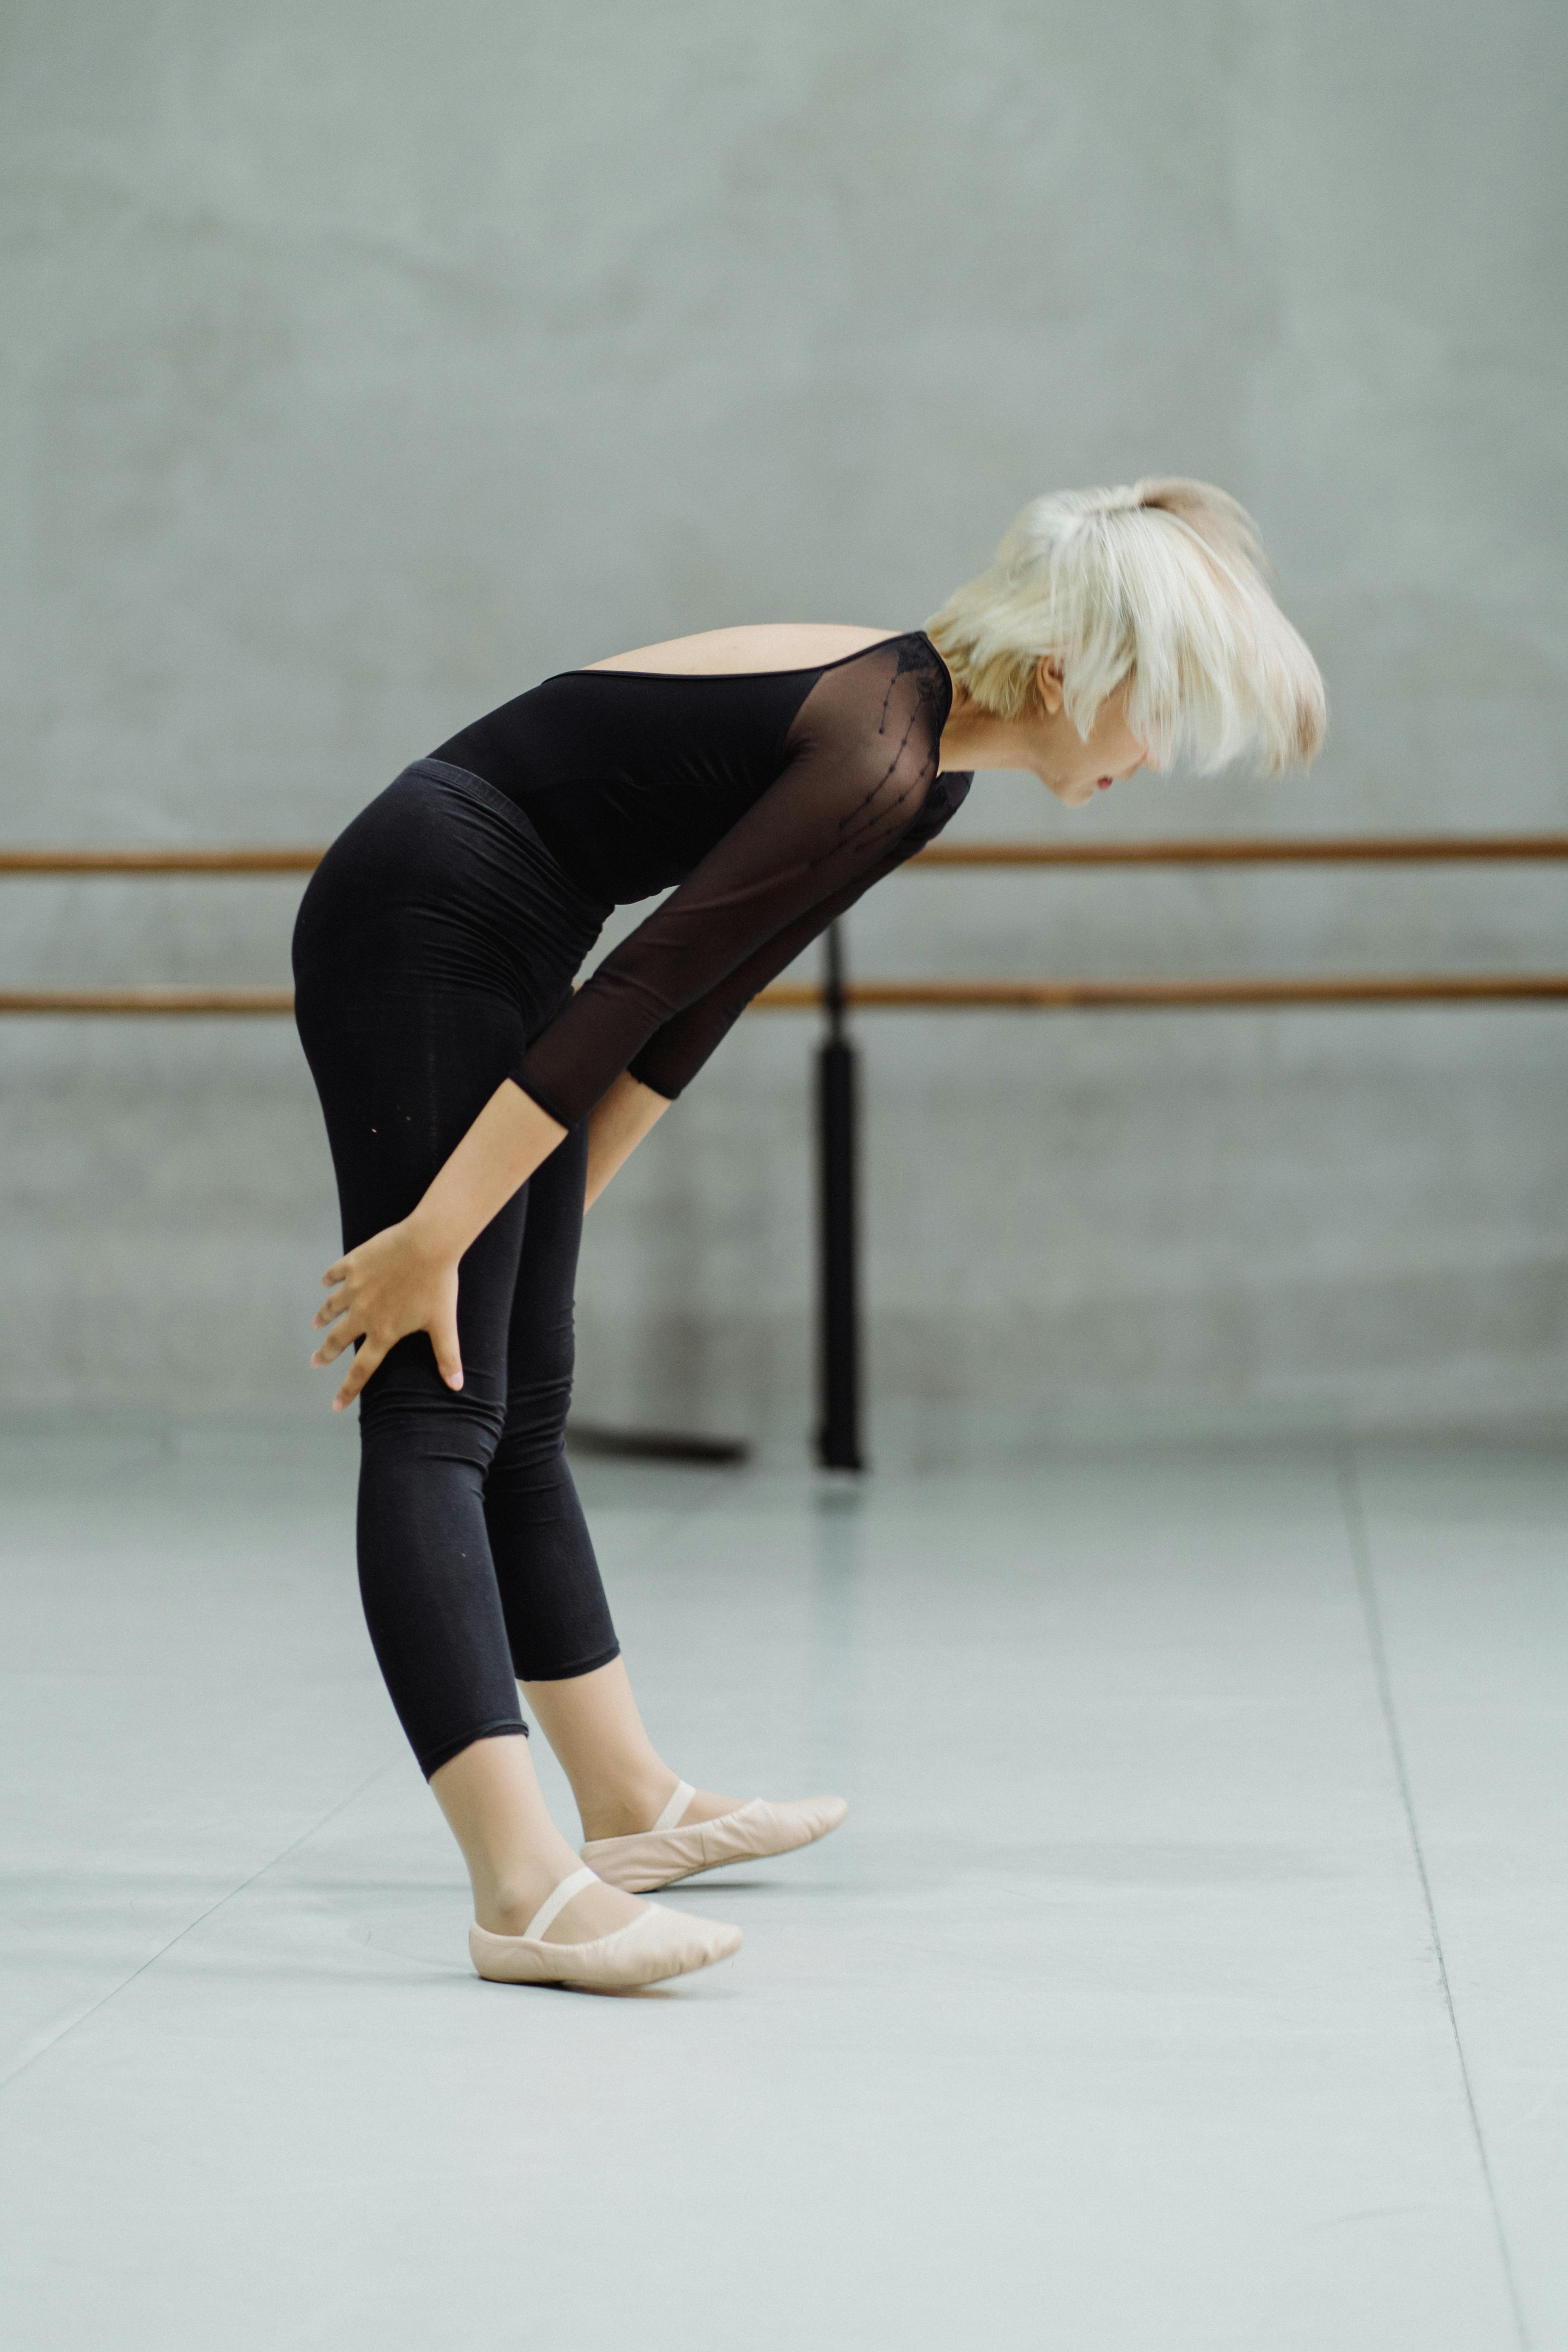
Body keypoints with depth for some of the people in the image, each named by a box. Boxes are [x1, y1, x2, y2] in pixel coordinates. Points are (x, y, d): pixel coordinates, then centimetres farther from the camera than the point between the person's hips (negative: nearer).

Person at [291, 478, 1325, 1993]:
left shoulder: (925, 742, 7)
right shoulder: (876, 762, -22)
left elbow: (705, 992, 13)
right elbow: (640, 994, -23)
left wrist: (551, 1216, 14)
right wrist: (432, 1240, -20)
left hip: (485, 951, 10)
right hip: (419, 930, -10)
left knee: (522, 1416, 16)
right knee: (435, 1415, -16)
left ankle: (629, 1807, 25)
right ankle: (523, 1894, -23)